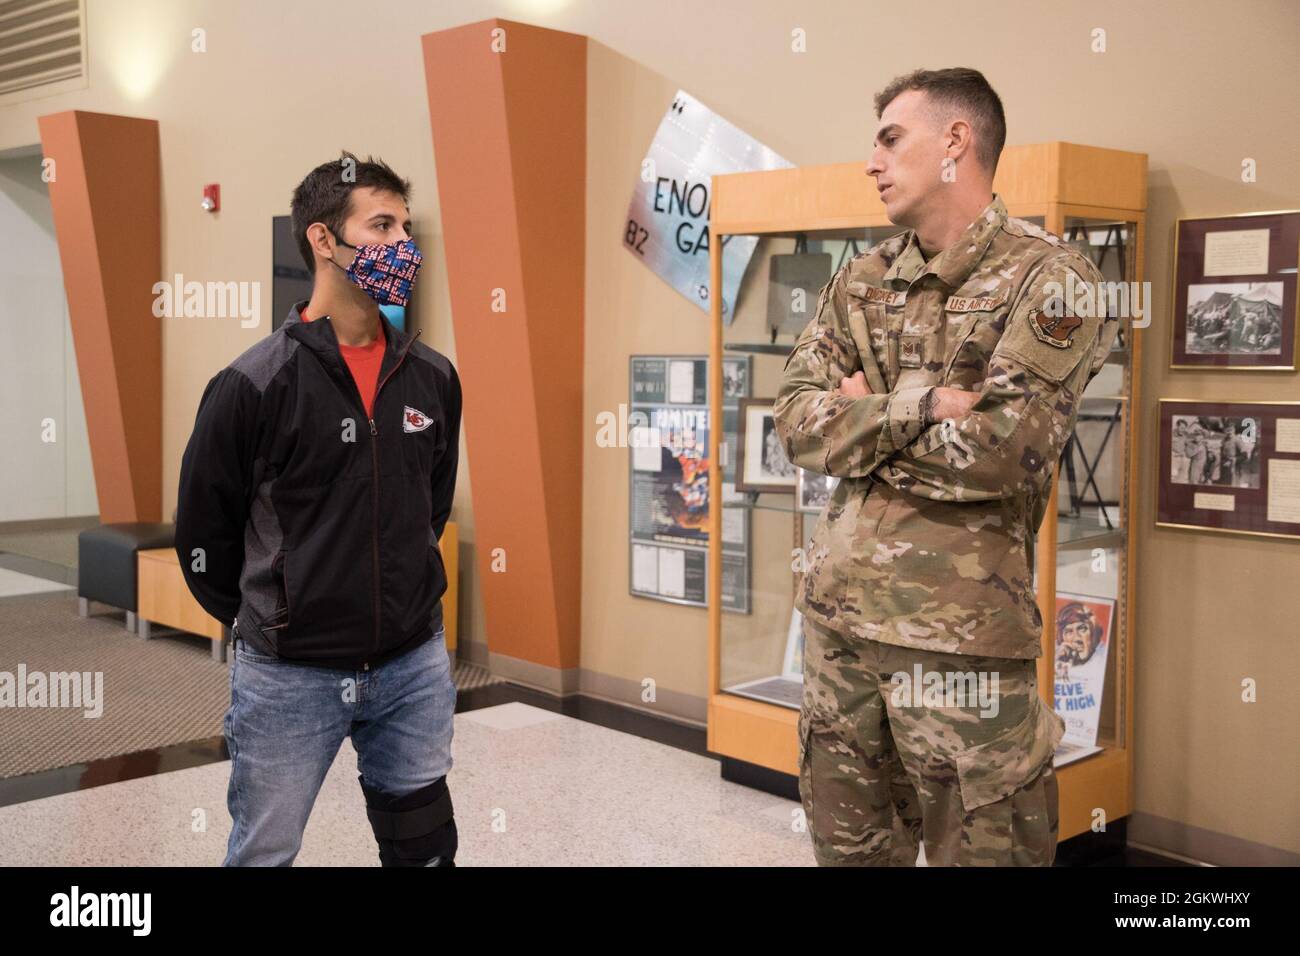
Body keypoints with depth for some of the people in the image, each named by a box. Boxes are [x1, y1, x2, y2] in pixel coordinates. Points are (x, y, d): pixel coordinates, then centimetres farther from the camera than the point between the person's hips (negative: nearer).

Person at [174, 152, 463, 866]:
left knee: (423, 847, 16)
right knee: (264, 854, 12)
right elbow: (203, 530, -1)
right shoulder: (252, 385, -12)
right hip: (289, 675, -4)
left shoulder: (433, 378, 2)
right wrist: (260, 622, 8)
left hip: (416, 664, 4)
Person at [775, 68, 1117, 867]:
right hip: (838, 609, 6)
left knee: (979, 846, 6)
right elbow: (799, 424, 0)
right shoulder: (861, 282, 10)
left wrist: (865, 422, -6)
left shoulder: (1049, 280, -8)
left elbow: (997, 450, -20)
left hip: (963, 631, -6)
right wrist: (922, 404, -15)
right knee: (846, 843, 17)